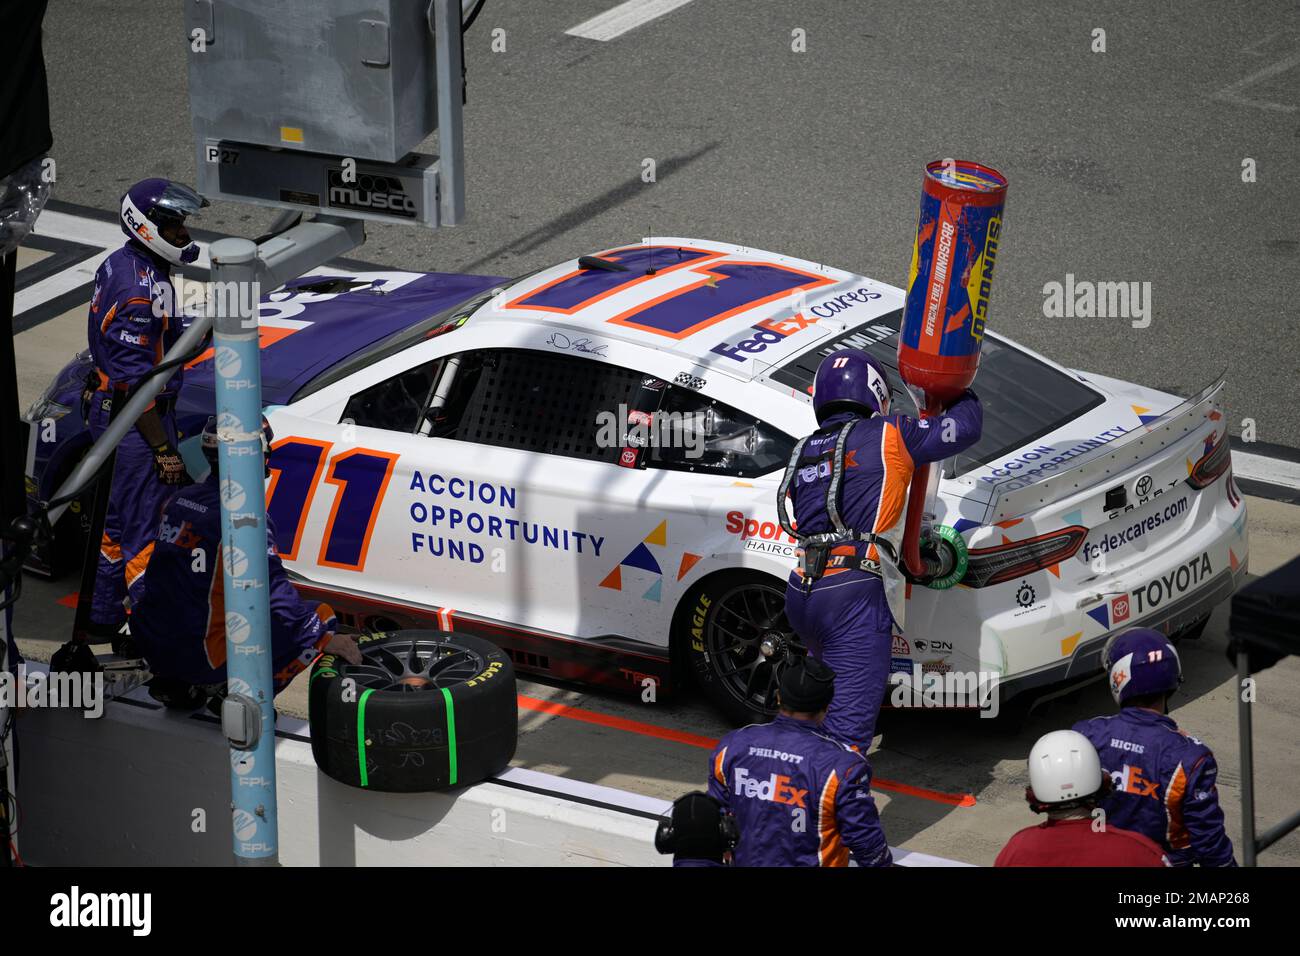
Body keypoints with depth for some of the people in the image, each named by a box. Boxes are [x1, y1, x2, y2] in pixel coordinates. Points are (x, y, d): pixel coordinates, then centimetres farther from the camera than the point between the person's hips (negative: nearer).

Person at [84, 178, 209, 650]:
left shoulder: (118, 265, 8)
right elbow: (135, 379, -25)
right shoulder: (141, 287, -24)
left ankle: (103, 616, 31)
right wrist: (163, 449, -22)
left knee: (122, 517, 21)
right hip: (136, 420, -11)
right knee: (146, 527, -2)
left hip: (110, 411, 11)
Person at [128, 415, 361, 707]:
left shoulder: (181, 500, 8)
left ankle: (171, 681, 19)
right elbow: (273, 590, -19)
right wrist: (325, 639, -12)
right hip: (202, 656, -7)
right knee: (320, 616, -2)